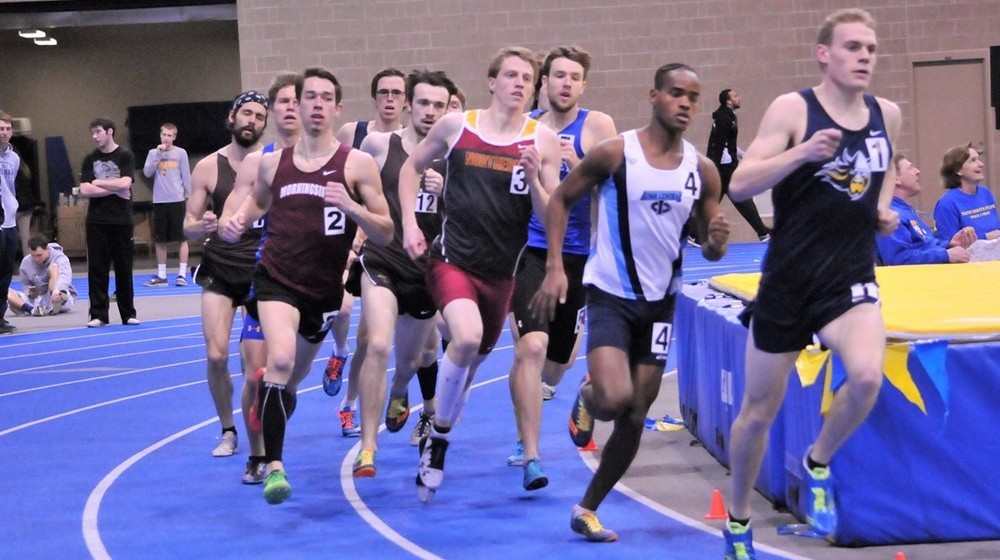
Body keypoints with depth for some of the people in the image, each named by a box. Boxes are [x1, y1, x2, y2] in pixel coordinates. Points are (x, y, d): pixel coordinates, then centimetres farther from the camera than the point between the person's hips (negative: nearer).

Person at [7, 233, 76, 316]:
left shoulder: (60, 258, -13)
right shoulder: (26, 262, 1)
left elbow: (65, 277, -33)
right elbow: (25, 284, 13)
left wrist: (56, 290, -55)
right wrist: (29, 292, -12)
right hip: (37, 299, 4)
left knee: (54, 267, -25)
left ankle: (54, 307, -41)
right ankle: (32, 309, -37)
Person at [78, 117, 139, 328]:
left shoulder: (125, 156, 0)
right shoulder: (90, 159, 8)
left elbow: (125, 184, -13)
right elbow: (84, 190, -2)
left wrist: (98, 183, -4)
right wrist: (114, 189, -9)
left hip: (121, 220, -2)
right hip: (96, 221, 2)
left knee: (124, 268, 3)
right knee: (97, 269, 1)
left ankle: (128, 313, 12)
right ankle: (98, 315, 7)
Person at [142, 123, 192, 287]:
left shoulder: (180, 153, 1)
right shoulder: (153, 153, 8)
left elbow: (186, 176, 3)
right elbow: (147, 172, -4)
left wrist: (189, 196, 2)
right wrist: (158, 155, -11)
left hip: (177, 200, -2)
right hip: (159, 201, 3)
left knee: (181, 238, -1)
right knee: (159, 240, 6)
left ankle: (182, 274, 3)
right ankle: (161, 275, 13)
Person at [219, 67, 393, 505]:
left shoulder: (357, 164, -5)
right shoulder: (272, 162, 3)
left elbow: (385, 234, -6)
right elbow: (257, 199, 25)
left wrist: (351, 207, -24)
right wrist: (236, 221, 3)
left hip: (324, 289, 1)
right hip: (276, 279, 0)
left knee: (292, 379, 18)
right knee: (280, 361, -27)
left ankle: (266, 447, 48)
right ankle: (274, 466, -21)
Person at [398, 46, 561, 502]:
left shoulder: (542, 140, -3)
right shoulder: (456, 125, -2)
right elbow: (412, 166, 14)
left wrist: (534, 177, -21)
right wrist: (409, 223, 4)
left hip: (501, 270, 3)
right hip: (452, 259, -3)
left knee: (475, 357, 19)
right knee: (466, 338, -29)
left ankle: (437, 435, 47)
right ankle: (438, 439, -8)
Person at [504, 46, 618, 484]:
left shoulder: (596, 126, -3)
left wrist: (577, 163, -24)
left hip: (577, 255, 1)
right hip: (529, 250, -1)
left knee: (557, 361, 15)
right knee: (531, 346, -22)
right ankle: (530, 455, -15)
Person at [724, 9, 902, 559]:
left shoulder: (887, 114, 3)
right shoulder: (792, 109, -10)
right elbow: (738, 185, -18)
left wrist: (885, 208, 6)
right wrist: (803, 152, -30)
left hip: (851, 280, 3)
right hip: (788, 282, -2)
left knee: (867, 375, -28)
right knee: (759, 411, 9)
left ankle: (818, 463, 2)